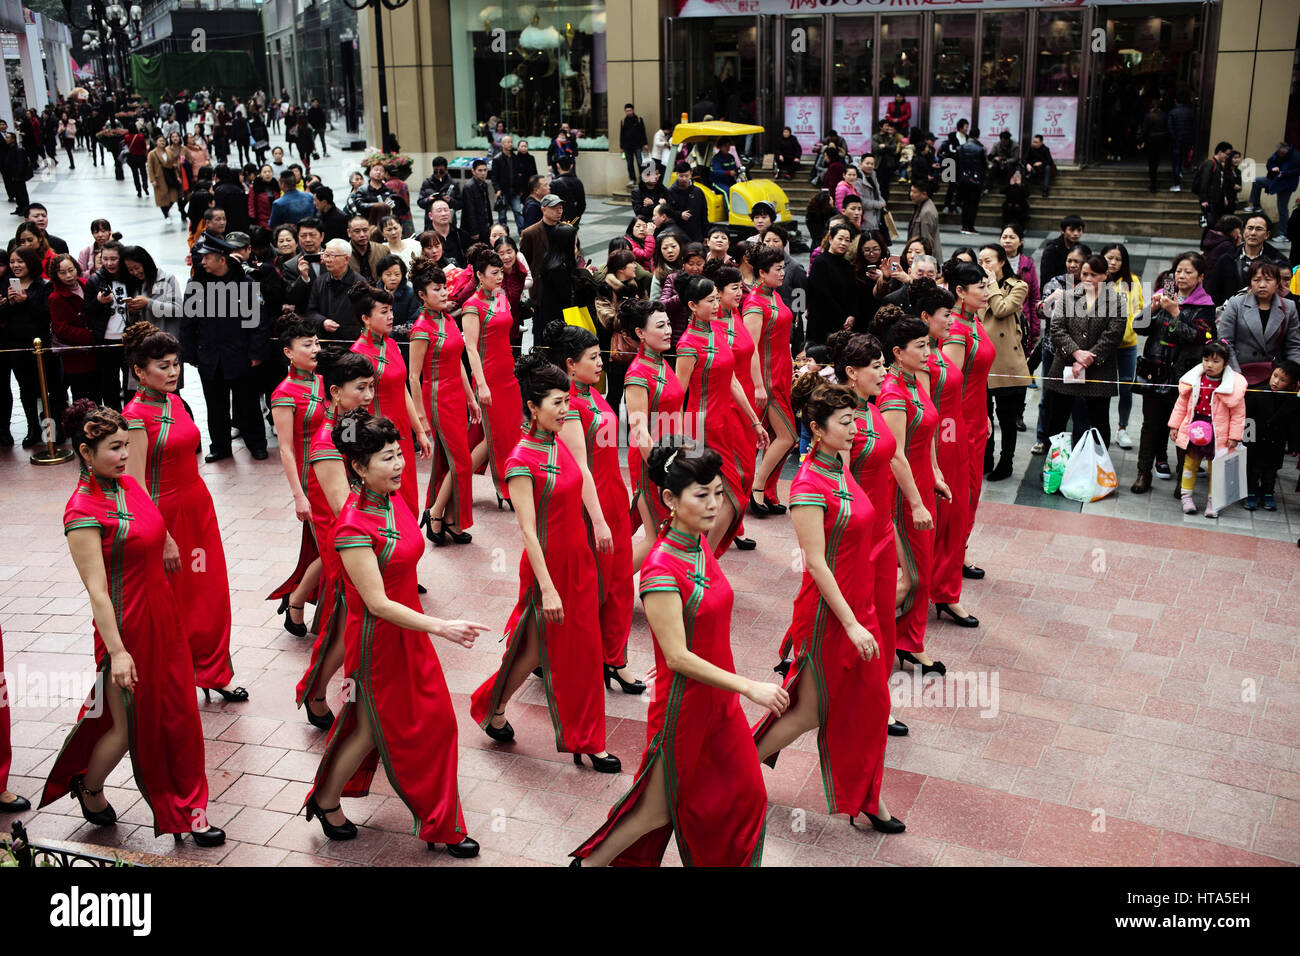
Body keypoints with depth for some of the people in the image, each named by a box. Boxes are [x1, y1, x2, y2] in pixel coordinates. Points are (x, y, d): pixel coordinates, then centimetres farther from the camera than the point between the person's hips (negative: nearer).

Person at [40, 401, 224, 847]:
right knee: (129, 726, 9)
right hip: (128, 626, -8)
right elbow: (96, 589, -22)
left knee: (176, 714, 14)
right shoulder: (83, 510, -20)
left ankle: (188, 810, 26)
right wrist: (117, 651, -23)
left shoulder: (127, 484, 4)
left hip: (162, 615, 8)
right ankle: (88, 788, 38)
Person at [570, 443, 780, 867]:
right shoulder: (661, 571, -26)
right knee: (660, 808, 12)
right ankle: (588, 863, 33)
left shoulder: (699, 543, -2)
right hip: (683, 705, -7)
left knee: (745, 797, 14)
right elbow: (677, 657, -27)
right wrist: (749, 687, -28)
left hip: (719, 700, 7)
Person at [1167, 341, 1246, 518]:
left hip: (1217, 433, -2)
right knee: (1190, 463, 12)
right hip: (1194, 429, 2)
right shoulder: (1193, 380, -3)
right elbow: (1182, 404, 7)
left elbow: (1238, 413, -5)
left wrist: (1234, 436, -6)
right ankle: (1186, 496, 26)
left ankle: (1212, 500, 21)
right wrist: (1174, 425, 6)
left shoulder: (1234, 385, -11)